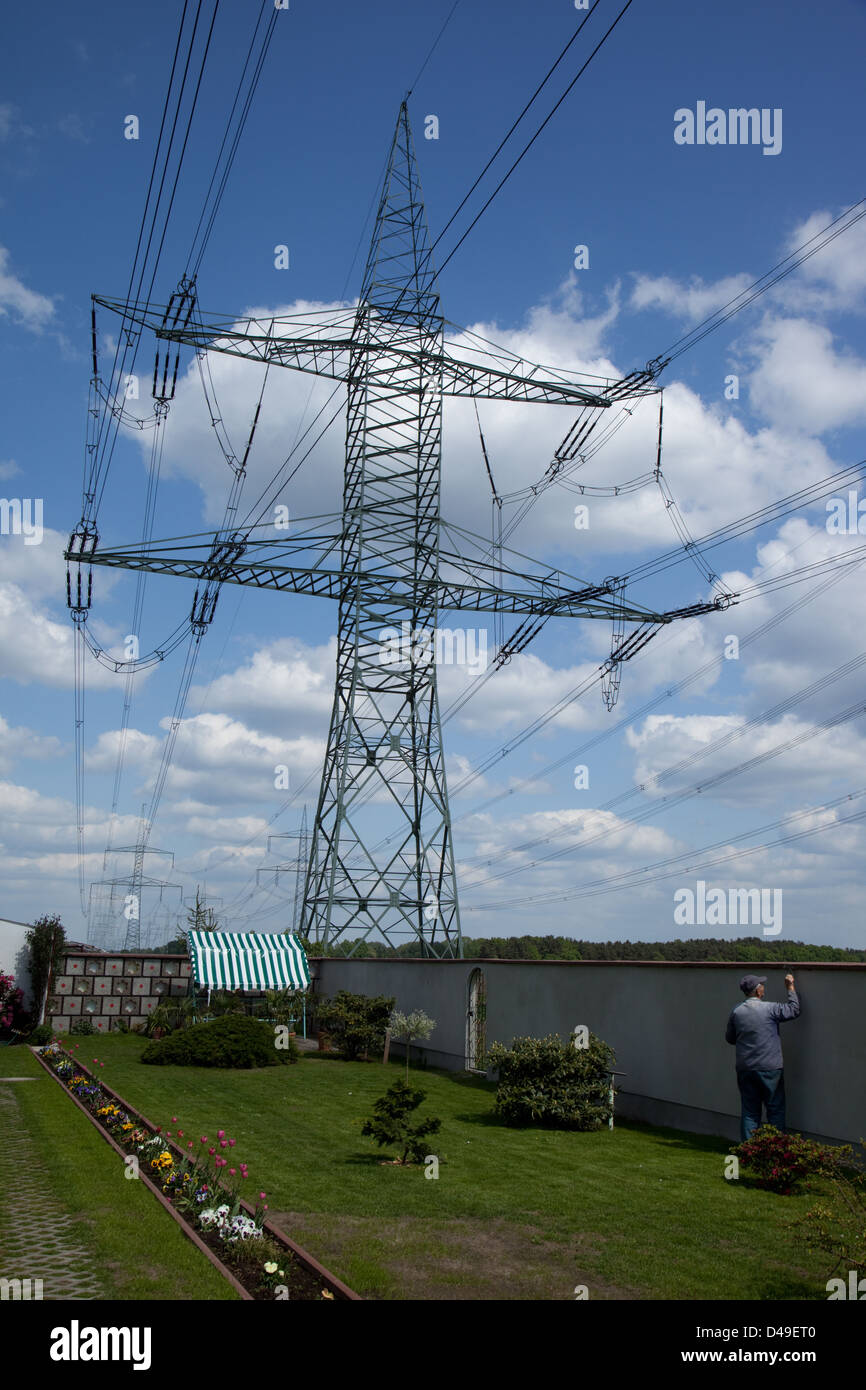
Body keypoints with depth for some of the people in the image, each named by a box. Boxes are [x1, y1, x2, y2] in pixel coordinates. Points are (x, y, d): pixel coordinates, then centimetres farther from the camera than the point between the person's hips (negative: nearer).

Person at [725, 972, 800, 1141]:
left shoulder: (736, 1011, 2)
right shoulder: (769, 1009, -11)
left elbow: (729, 1038, 12)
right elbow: (794, 1009, 1)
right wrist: (790, 987, 11)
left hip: (745, 1069, 4)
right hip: (769, 1069, -4)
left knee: (749, 1111, 10)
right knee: (776, 1109, 8)